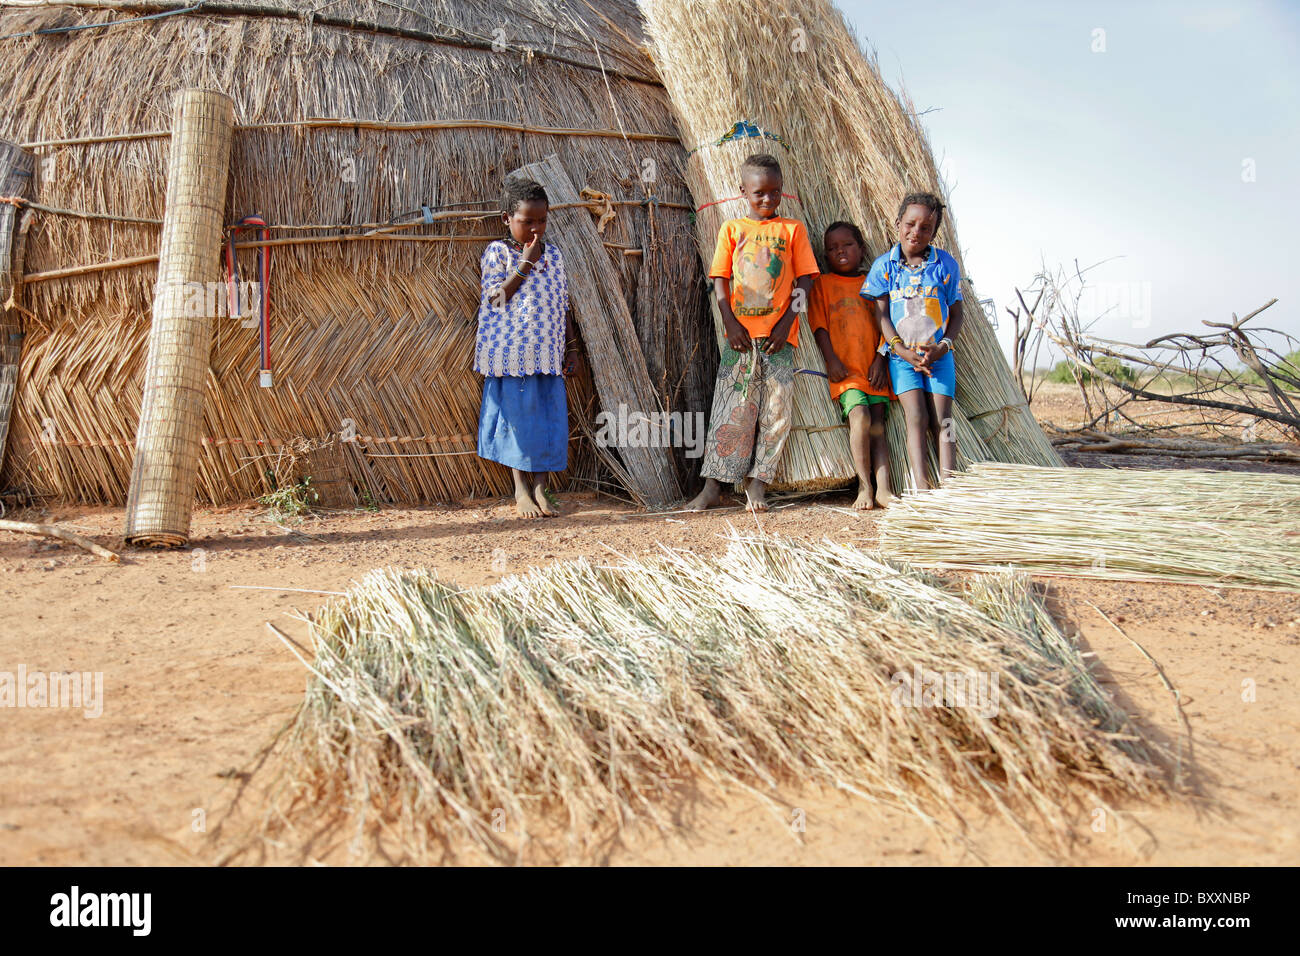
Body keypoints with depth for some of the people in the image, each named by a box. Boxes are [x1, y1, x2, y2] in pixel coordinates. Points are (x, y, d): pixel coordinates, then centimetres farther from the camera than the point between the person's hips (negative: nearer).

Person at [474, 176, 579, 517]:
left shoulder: (553, 253, 10)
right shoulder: (497, 252, -3)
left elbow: (562, 304, 14)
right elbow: (495, 300, -13)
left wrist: (571, 345, 11)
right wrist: (526, 264, -14)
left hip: (548, 354, 4)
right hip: (511, 353, -4)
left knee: (550, 419, 1)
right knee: (517, 418, 2)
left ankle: (539, 488, 11)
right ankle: (521, 490, 15)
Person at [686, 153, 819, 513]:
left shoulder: (792, 229, 10)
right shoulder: (732, 229, 11)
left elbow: (804, 279, 5)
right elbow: (720, 279, 6)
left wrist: (786, 322, -7)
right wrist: (730, 322, -7)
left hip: (779, 335, 0)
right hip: (740, 334, 0)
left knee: (775, 410, -2)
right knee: (731, 409, -2)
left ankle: (757, 482, 7)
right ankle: (712, 486, 1)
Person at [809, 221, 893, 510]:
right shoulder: (823, 283, 12)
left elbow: (884, 323, 12)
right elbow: (819, 324, 3)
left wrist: (881, 359, -1)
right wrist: (832, 359, -8)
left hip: (874, 368, 3)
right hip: (844, 369, -3)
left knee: (877, 423, -6)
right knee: (859, 417, -22)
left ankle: (883, 489, -12)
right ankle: (864, 487, -18)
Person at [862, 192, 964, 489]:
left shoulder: (945, 264, 4)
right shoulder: (884, 265, 3)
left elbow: (956, 313, 6)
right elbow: (881, 314, -1)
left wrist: (942, 347, -11)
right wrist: (904, 351, -12)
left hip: (939, 355, 1)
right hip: (901, 355, -1)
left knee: (941, 420, -6)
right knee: (916, 417, -13)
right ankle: (922, 487, -17)